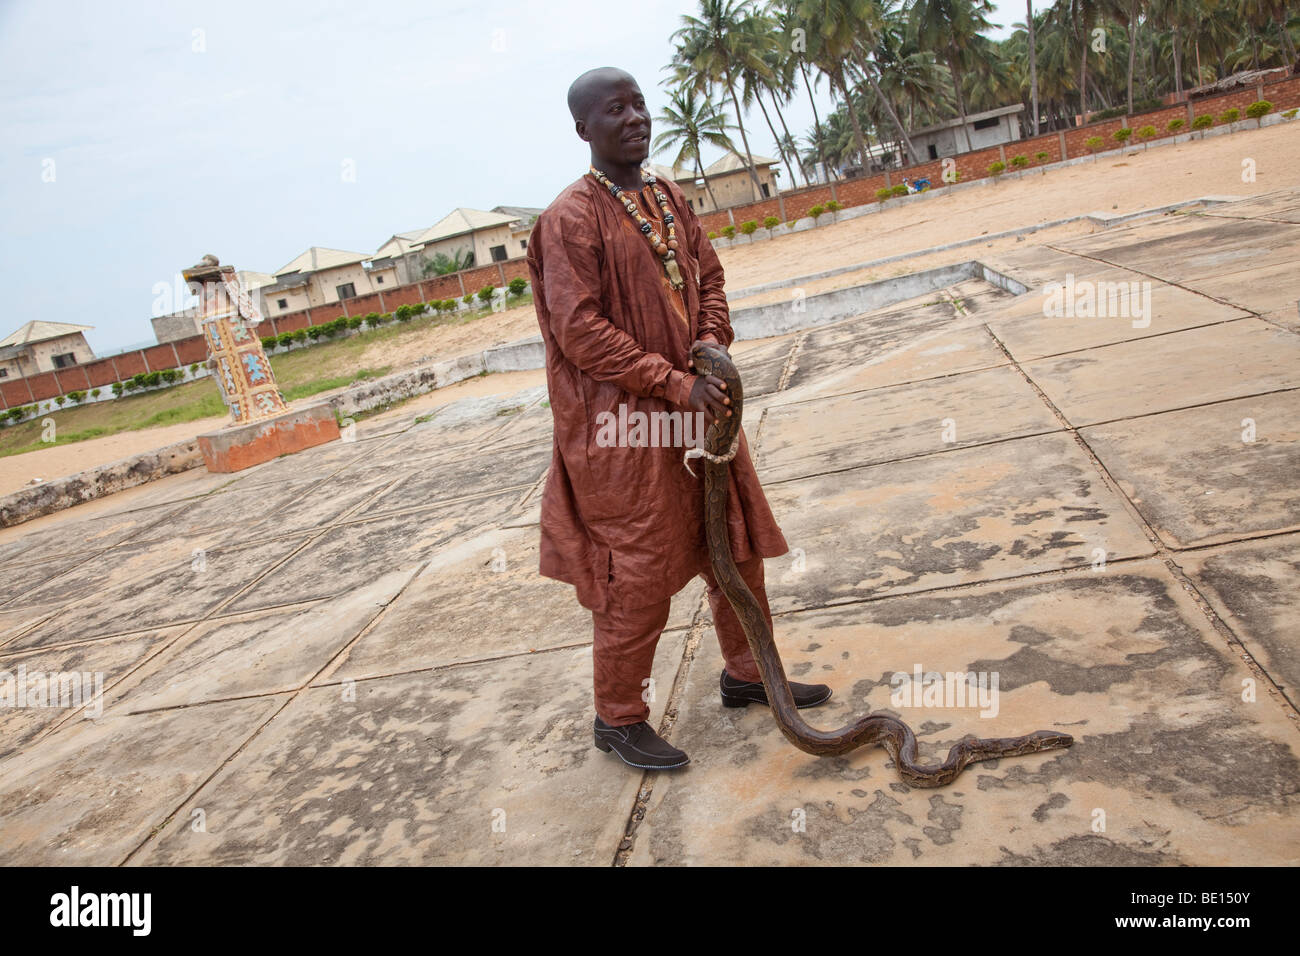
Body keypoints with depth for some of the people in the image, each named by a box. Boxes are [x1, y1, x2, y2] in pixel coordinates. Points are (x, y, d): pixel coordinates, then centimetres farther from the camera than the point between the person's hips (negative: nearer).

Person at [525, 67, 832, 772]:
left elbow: (709, 275, 15)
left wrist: (712, 345, -5)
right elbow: (579, 330, -19)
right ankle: (618, 717, 20)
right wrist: (675, 384, -21)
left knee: (736, 542, 16)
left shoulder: (669, 199, 11)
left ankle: (747, 673, 36)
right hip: (625, 423, -8)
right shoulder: (571, 219, -12)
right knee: (637, 577, -1)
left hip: (697, 403, 8)